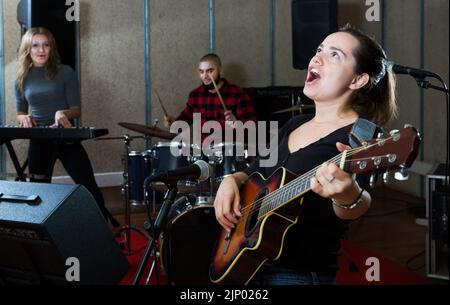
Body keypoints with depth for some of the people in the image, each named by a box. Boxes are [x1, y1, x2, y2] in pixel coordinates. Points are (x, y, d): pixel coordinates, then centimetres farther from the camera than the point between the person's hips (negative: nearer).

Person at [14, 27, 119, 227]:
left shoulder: (65, 73, -3)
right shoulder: (22, 80, 5)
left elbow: (77, 110, -4)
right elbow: (19, 113, 14)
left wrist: (63, 113, -27)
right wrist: (24, 118, -10)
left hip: (66, 137, -2)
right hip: (38, 141, 3)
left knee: (89, 187, -7)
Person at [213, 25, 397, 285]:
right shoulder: (295, 125, 10)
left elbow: (360, 205, -30)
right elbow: (254, 172, 21)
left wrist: (348, 195, -51)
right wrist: (232, 182, 0)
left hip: (302, 274, -7)